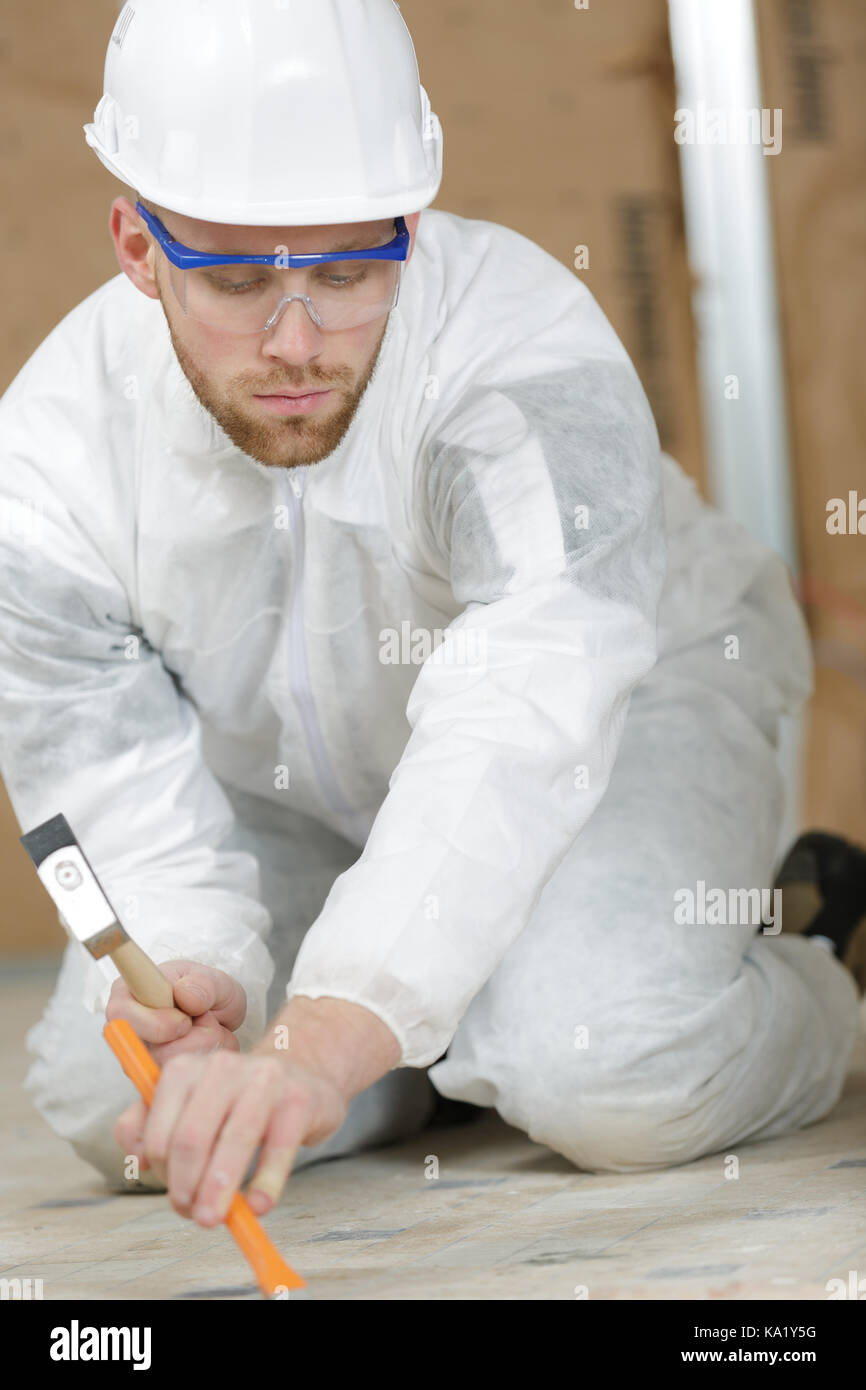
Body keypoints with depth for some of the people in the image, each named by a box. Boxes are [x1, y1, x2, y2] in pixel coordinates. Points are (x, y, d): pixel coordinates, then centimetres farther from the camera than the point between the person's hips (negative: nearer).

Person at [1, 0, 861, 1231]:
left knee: (605, 1079, -32)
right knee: (106, 1101, -15)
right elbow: (123, 809, -17)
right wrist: (198, 980, -42)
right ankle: (469, 1014, 13)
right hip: (294, 793, 5)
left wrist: (313, 1048, -63)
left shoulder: (525, 352, -36)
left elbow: (519, 731, -50)